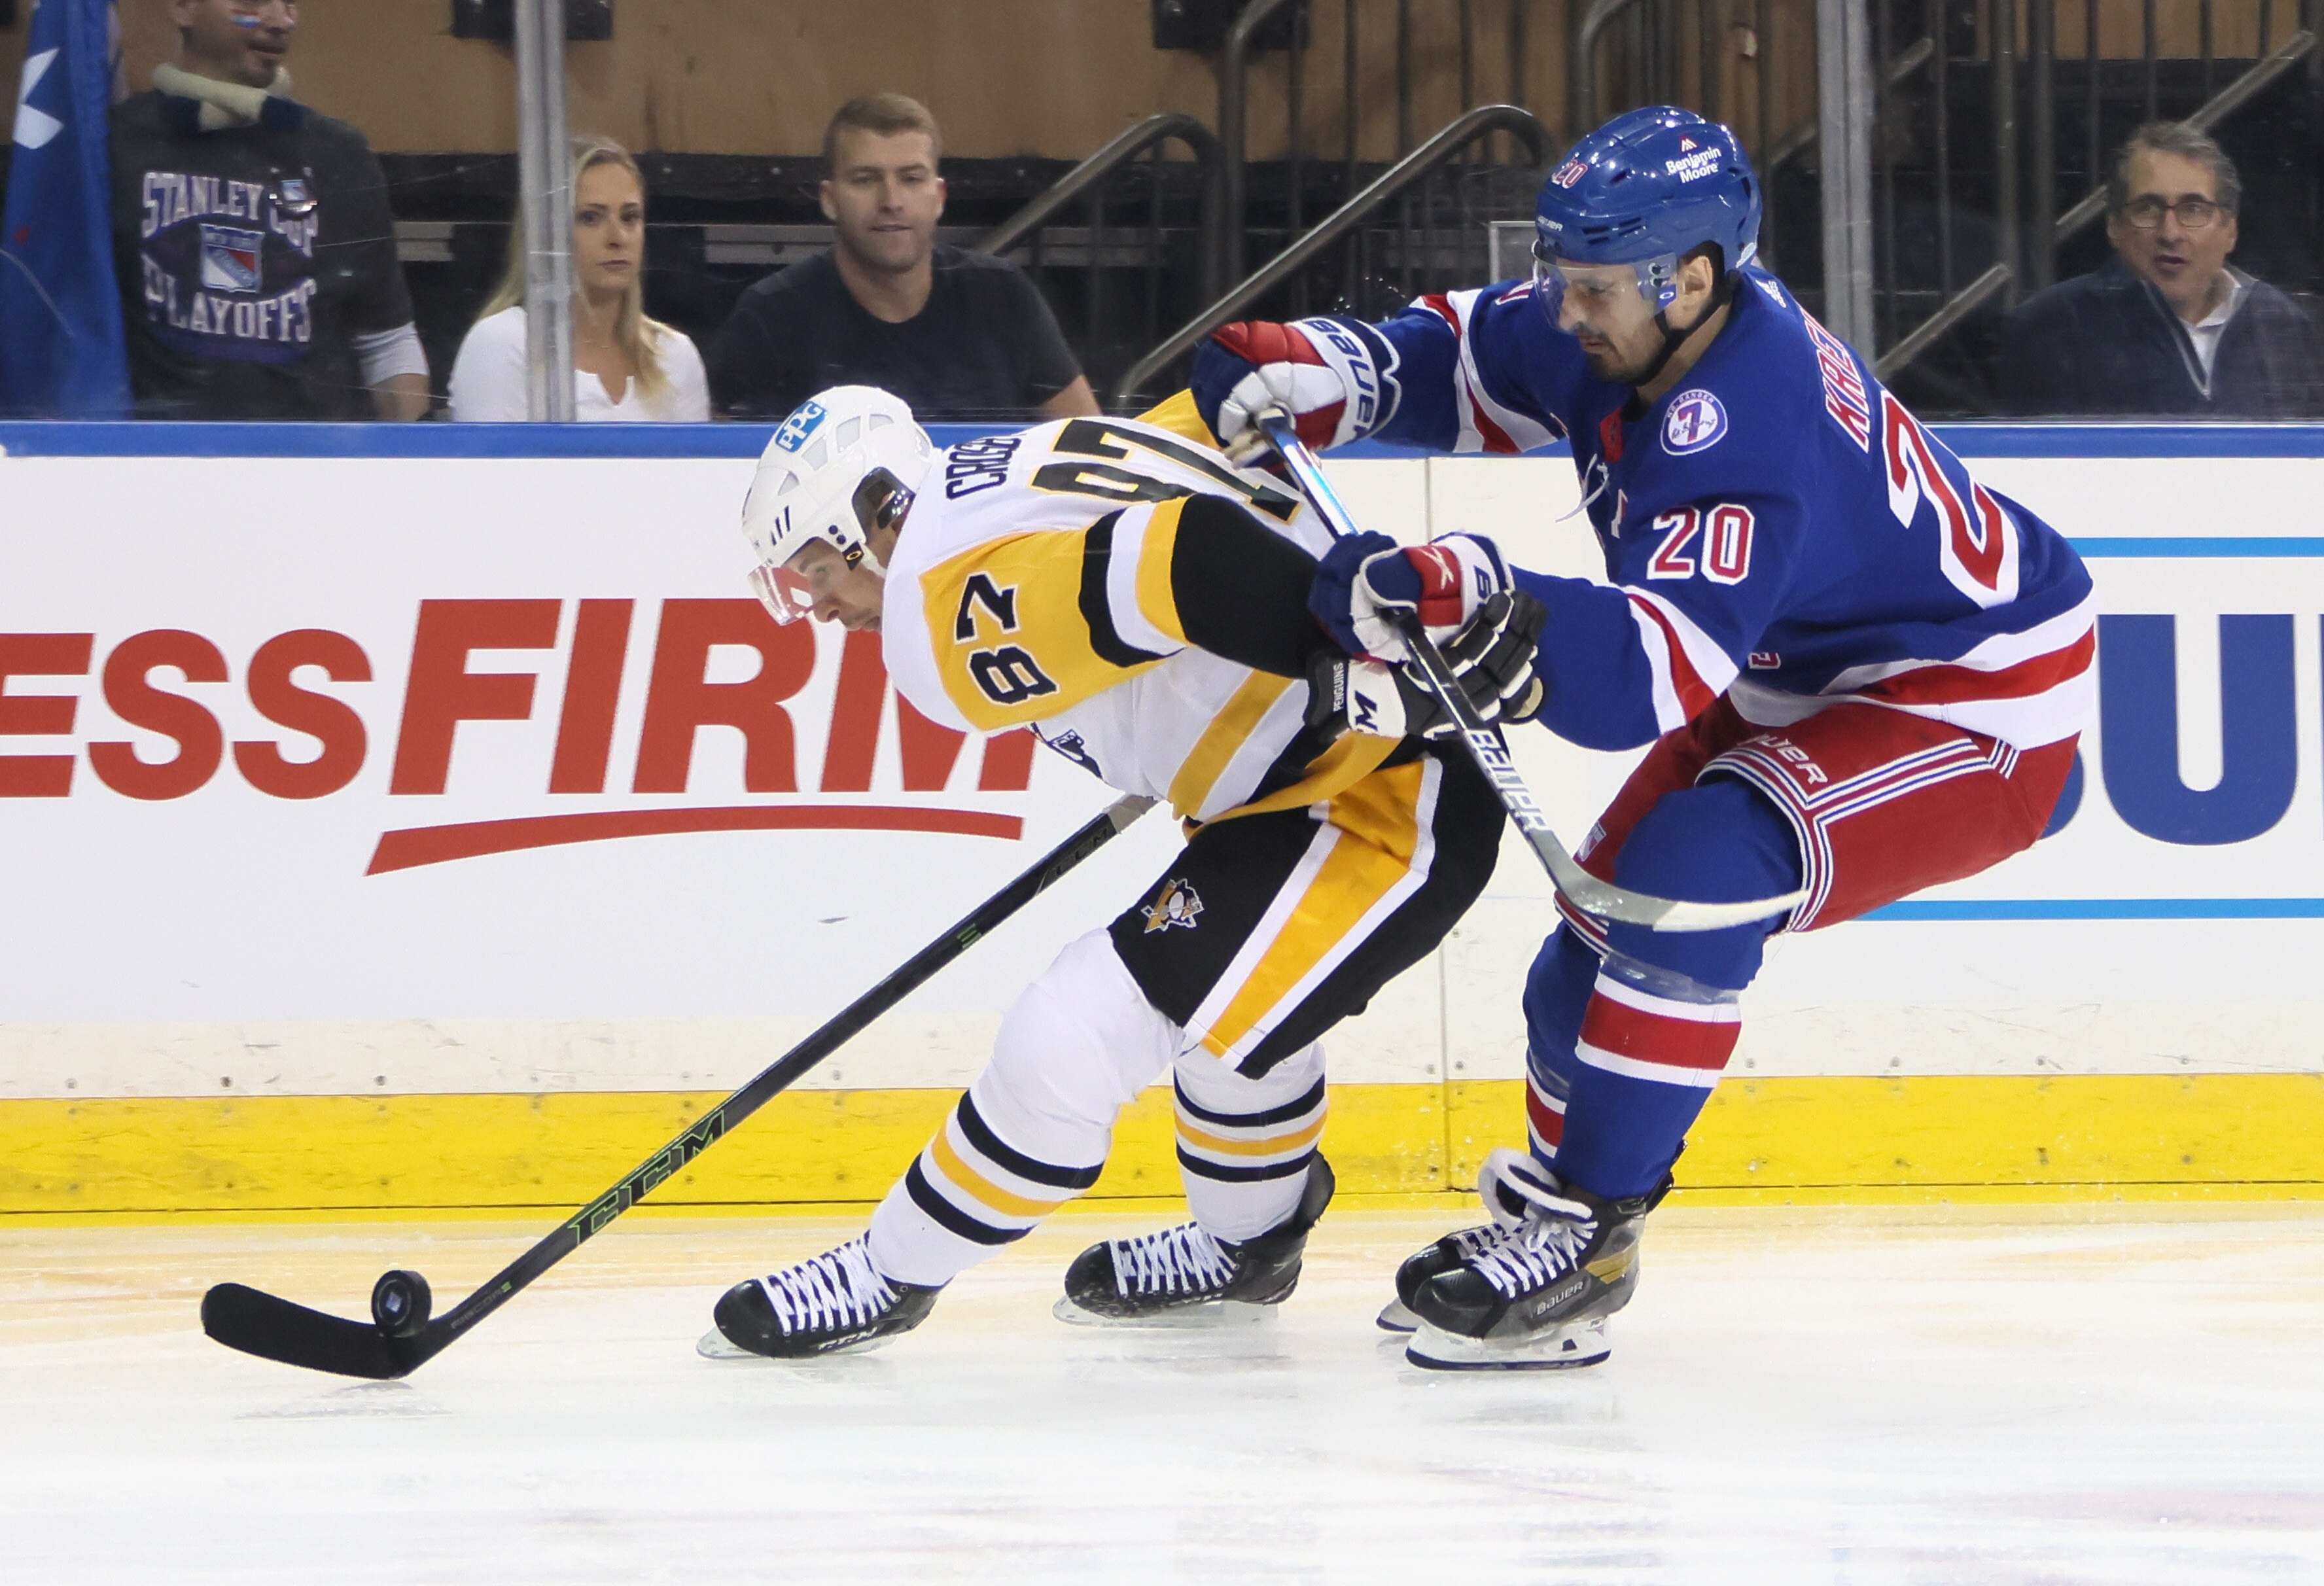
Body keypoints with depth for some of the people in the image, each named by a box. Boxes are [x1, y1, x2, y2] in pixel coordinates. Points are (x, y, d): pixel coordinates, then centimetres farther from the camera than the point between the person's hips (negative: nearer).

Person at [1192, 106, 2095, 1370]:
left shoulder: (1748, 436, -37)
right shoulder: (1620, 329, -11)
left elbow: (1649, 676, -47)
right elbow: (1463, 357, 8)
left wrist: (1454, 601, -59)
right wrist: (1319, 372, -13)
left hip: (1977, 704, -10)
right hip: (1807, 683, 10)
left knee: (1697, 866, -28)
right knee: (1610, 900, 8)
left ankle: (1581, 1239, -21)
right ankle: (1549, 1200, 28)